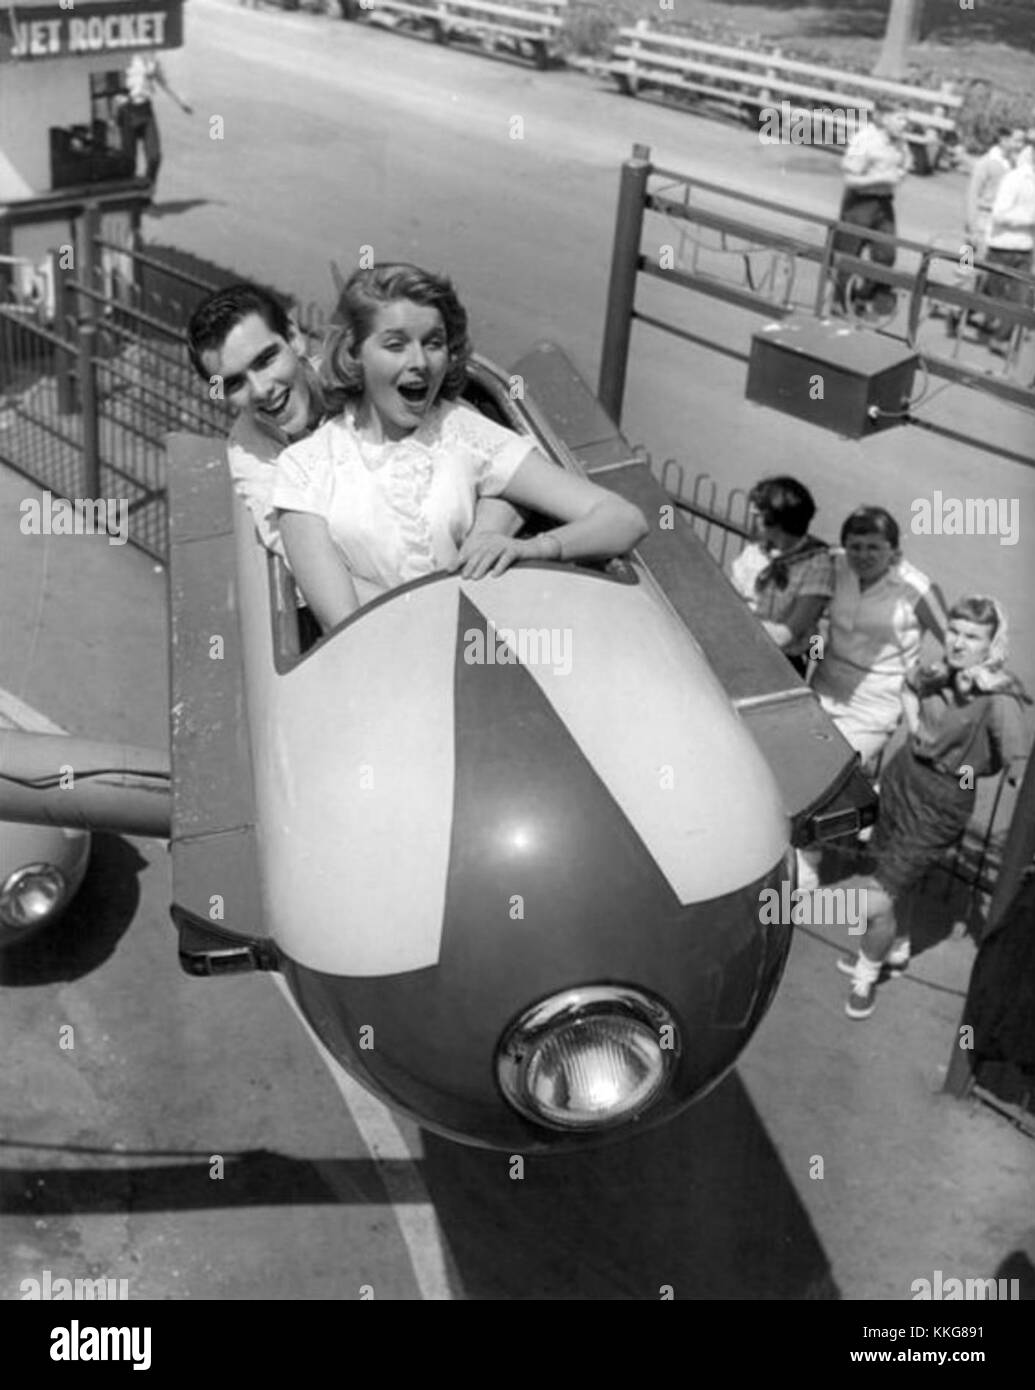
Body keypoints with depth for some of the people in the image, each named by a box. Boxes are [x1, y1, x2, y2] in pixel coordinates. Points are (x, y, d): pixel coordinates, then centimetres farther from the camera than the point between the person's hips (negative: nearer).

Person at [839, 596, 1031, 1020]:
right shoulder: (943, 672, -5)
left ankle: (867, 975, 25)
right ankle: (895, 949, 51)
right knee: (886, 869, 23)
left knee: (876, 902, -4)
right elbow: (910, 689, 19)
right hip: (902, 775, 6)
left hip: (940, 806, -6)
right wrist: (914, 725, 3)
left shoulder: (1000, 700, -25)